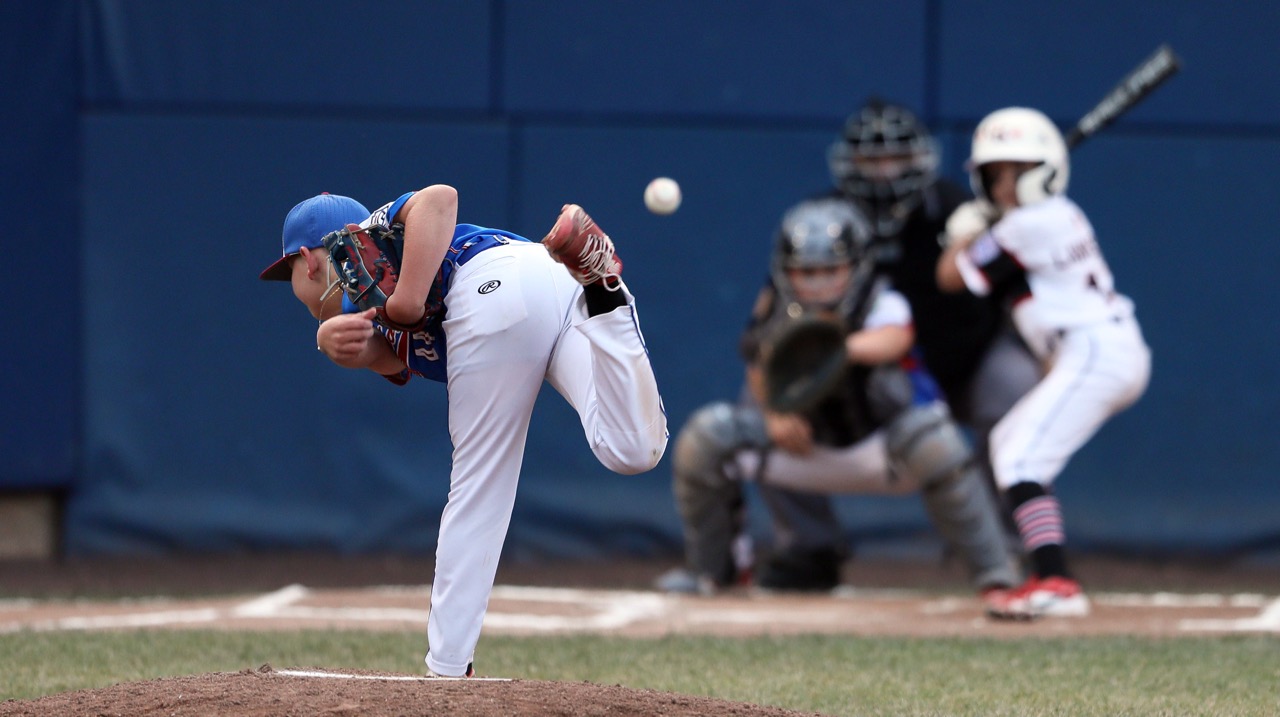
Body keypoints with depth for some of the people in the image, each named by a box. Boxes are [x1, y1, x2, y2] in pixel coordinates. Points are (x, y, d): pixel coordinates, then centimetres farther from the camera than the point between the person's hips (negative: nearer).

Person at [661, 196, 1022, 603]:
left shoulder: (881, 304, -25)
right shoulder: (775, 310, -11)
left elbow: (894, 338, -51)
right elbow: (760, 371, 6)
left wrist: (842, 348, -72)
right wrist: (774, 412, -15)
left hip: (882, 448, -4)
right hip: (808, 446, 4)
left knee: (932, 441, -39)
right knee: (704, 436, -12)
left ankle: (994, 573, -24)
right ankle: (707, 568, 8)